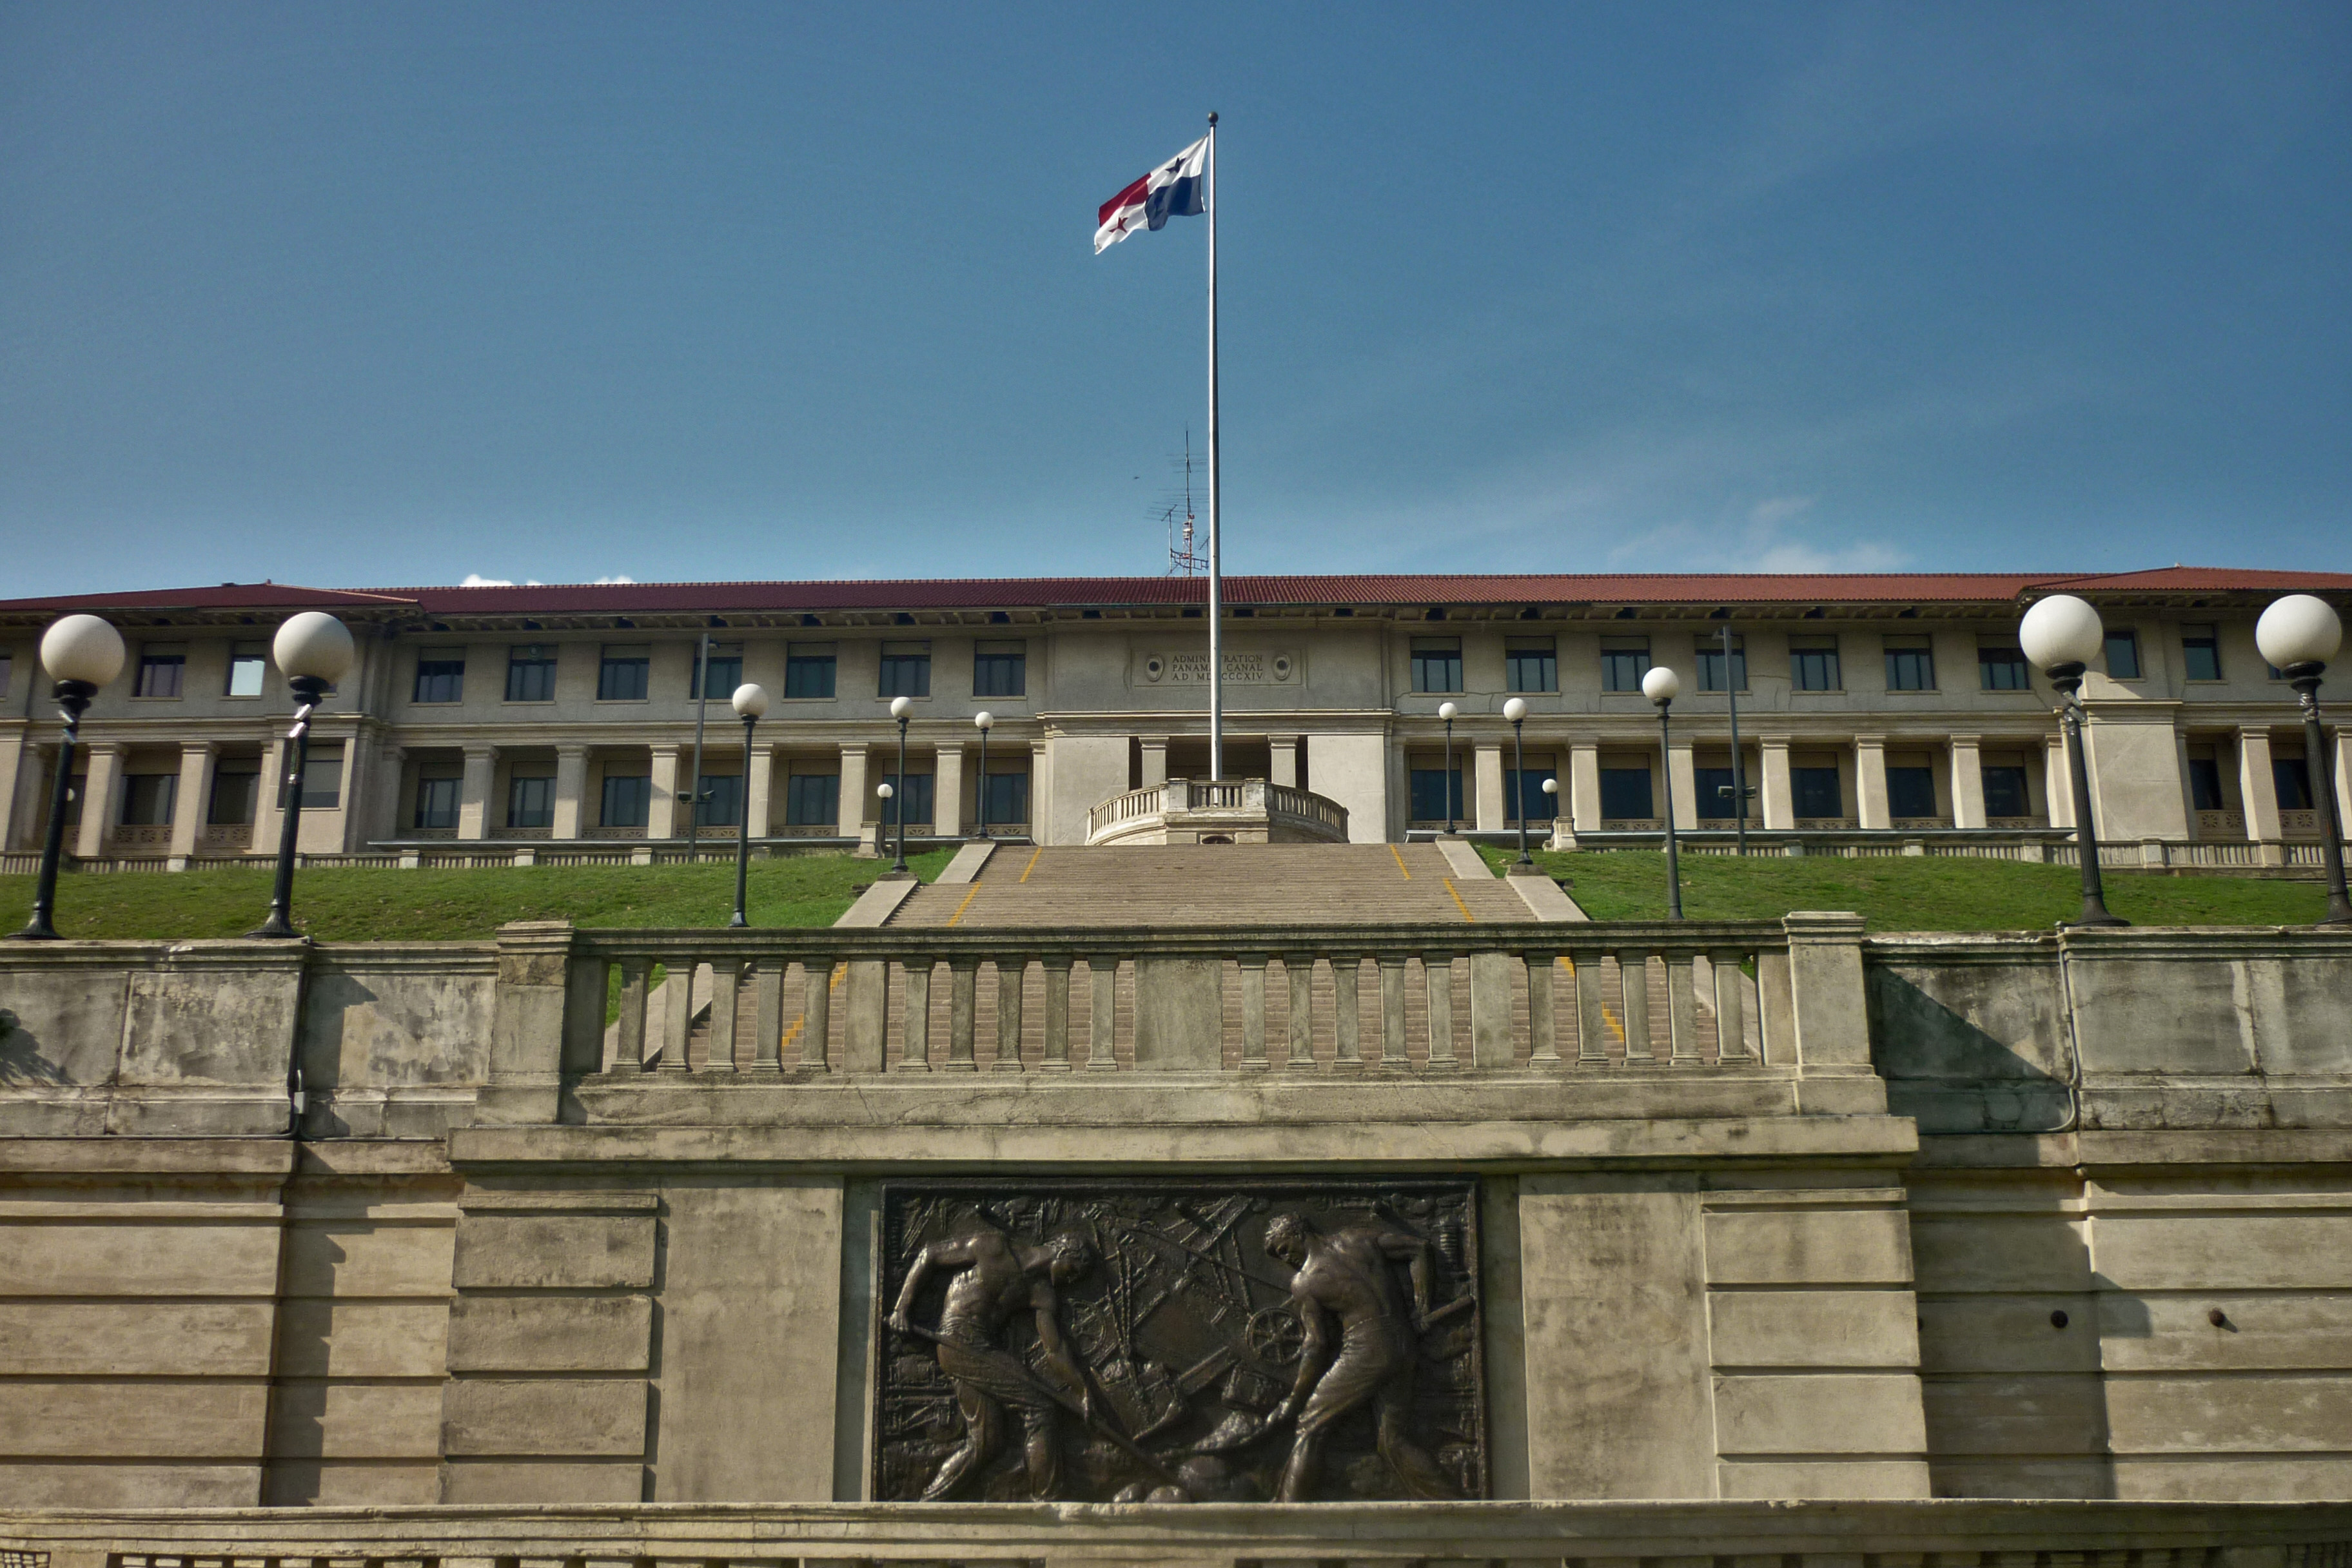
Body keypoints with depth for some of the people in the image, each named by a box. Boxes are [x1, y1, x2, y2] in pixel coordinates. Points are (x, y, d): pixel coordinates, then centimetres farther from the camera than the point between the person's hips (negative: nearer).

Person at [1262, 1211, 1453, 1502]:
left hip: (1366, 1351, -6)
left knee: (1311, 1424, 9)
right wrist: (1421, 1305, 11)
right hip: (1405, 1347, 6)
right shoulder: (1357, 1237, 11)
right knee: (1392, 1441, 14)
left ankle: (1288, 1505, 6)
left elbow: (1317, 1344, -1)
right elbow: (1418, 1249, 12)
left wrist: (1294, 1400, 8)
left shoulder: (1302, 1283, -1)